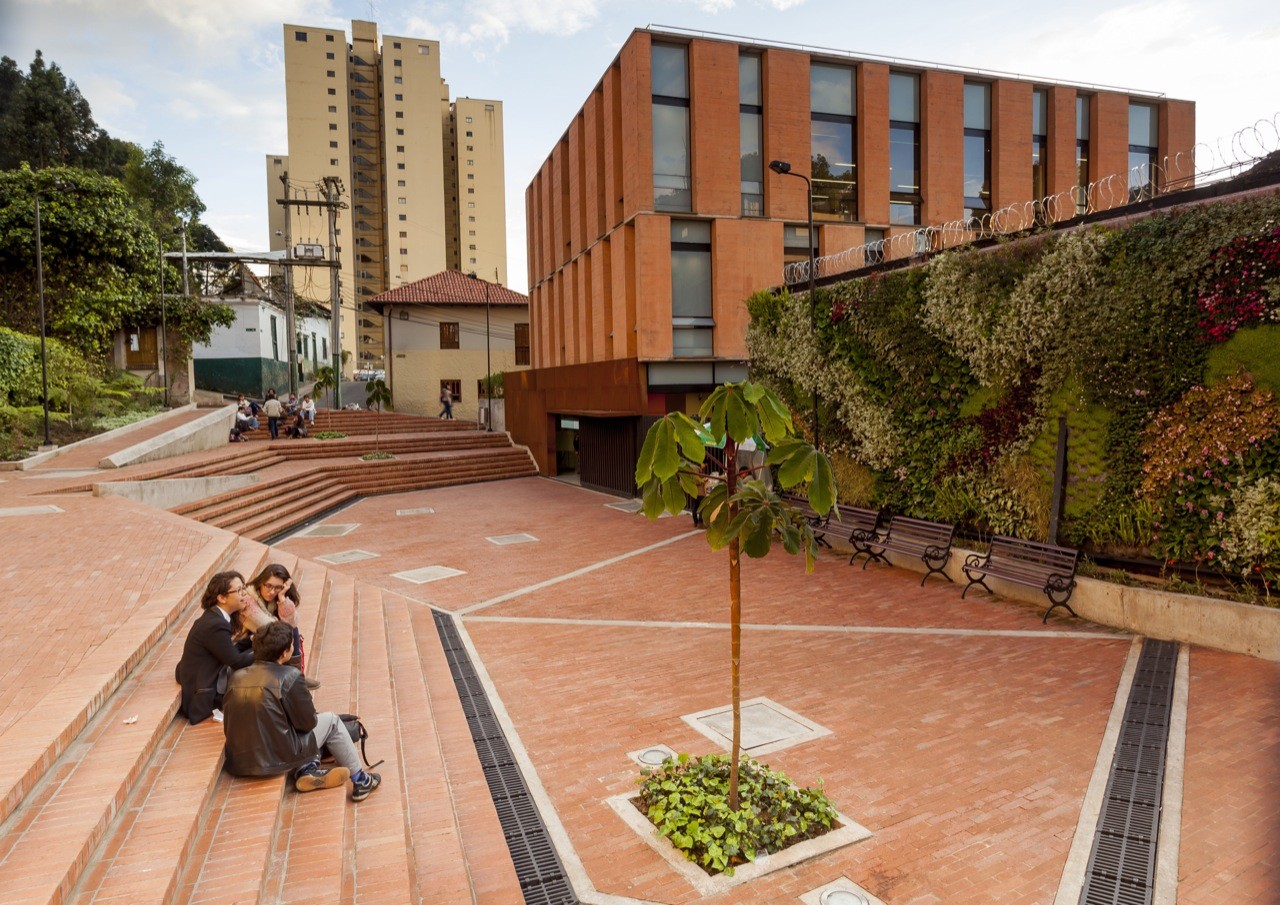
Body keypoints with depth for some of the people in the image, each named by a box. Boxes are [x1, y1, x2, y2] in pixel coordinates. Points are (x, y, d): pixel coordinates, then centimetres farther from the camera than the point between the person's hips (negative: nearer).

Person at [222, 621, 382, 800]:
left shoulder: (236, 677, 3)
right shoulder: (289, 676, -15)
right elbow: (308, 723, -9)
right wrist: (311, 710, 15)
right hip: (276, 760, -6)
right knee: (331, 720, 15)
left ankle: (306, 771, 12)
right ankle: (360, 781, 22)